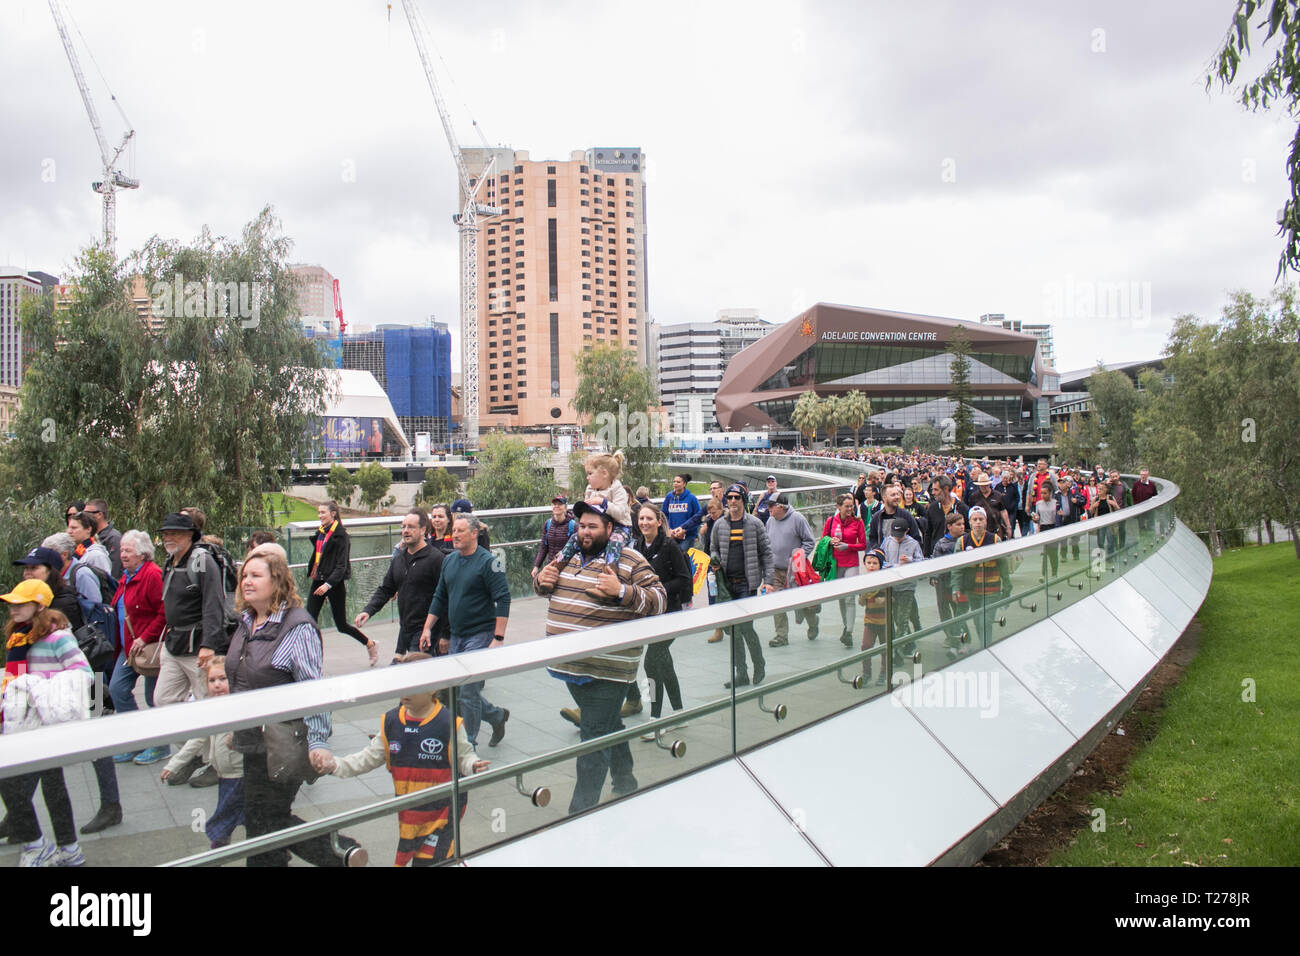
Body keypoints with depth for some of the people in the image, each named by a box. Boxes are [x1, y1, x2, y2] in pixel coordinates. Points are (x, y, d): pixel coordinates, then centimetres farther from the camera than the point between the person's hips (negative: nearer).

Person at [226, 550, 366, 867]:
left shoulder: (297, 627, -18)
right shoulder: (246, 624, 8)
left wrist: (318, 741, -24)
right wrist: (236, 729, 23)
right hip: (254, 744, 9)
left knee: (265, 826, 2)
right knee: (267, 820, 17)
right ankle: (341, 851, 25)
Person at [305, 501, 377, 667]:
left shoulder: (340, 535, -12)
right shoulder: (319, 533, 10)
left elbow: (342, 565, -17)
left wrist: (328, 584, -27)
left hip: (335, 583, -7)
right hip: (318, 581, 7)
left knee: (341, 625, 3)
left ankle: (371, 645, 24)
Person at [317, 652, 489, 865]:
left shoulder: (449, 723, -14)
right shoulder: (391, 723, 0)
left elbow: (463, 756, -6)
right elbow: (371, 757, 6)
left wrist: (473, 766, -28)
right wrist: (337, 765, -5)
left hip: (441, 810, -5)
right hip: (407, 811, 6)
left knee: (429, 859, -8)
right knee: (405, 858, 18)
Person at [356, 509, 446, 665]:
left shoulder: (435, 558, -11)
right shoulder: (399, 558, 13)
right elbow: (385, 589, 17)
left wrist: (445, 635, -14)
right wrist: (368, 611, 0)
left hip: (426, 630, -8)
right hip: (404, 629, 8)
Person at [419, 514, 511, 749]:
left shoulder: (488, 562, -12)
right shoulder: (449, 560, 9)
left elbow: (503, 600, -15)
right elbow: (440, 597, 18)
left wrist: (498, 638, -20)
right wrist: (427, 628, 11)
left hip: (480, 636, -7)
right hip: (455, 637, 7)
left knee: (468, 693, -5)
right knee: (458, 691, 11)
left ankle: (468, 745, 11)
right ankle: (497, 715, 33)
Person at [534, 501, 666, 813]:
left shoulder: (630, 561, -8)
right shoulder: (569, 557, 11)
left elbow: (659, 599, -12)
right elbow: (547, 588, 27)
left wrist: (621, 592, -27)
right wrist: (542, 582, 3)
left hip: (606, 670, -7)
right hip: (571, 666, 7)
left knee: (595, 738, -3)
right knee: (610, 728, 23)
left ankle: (581, 811, 4)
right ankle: (626, 785, 41)